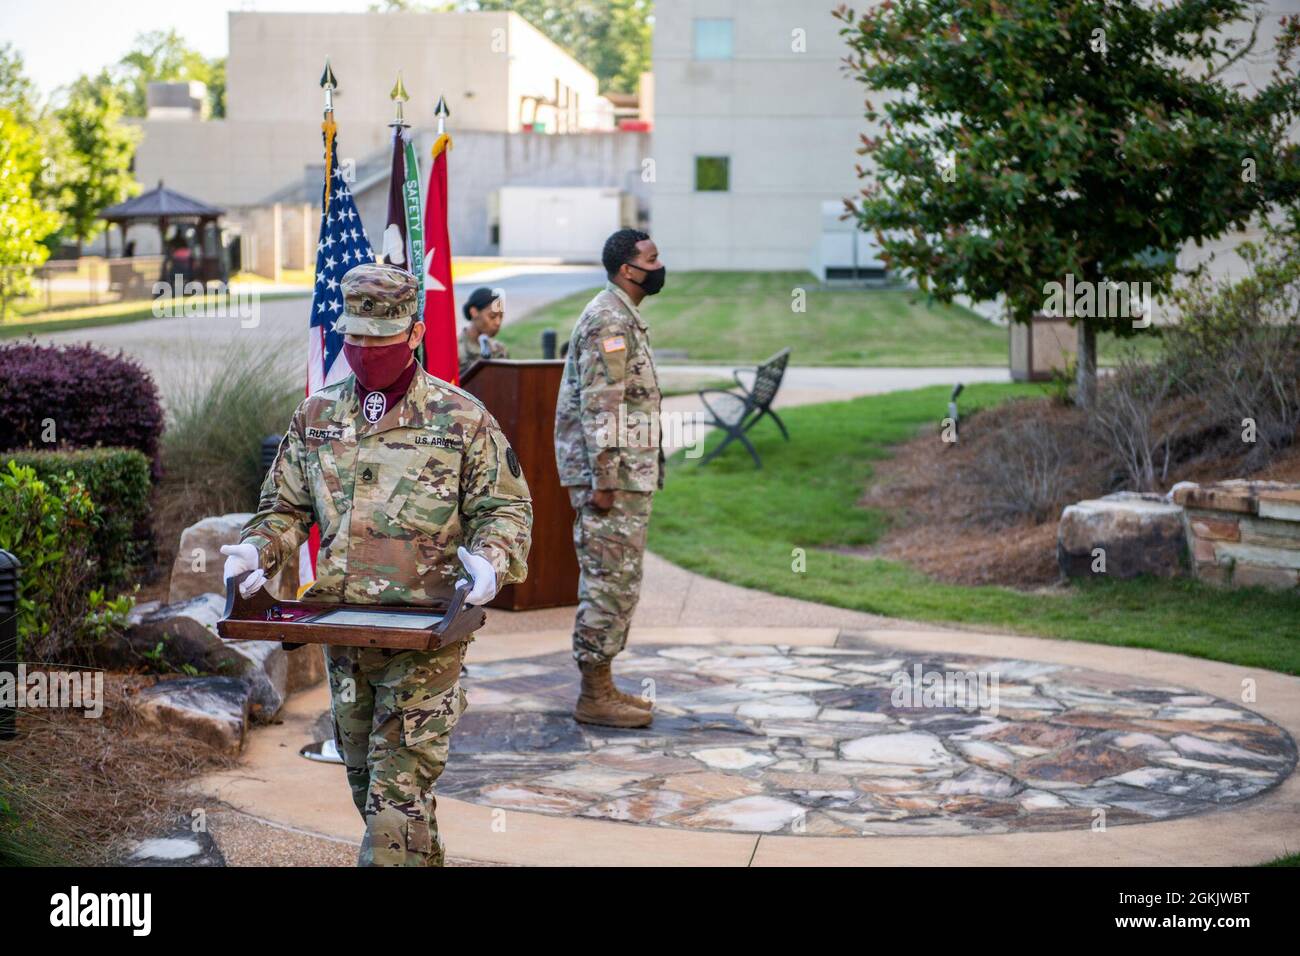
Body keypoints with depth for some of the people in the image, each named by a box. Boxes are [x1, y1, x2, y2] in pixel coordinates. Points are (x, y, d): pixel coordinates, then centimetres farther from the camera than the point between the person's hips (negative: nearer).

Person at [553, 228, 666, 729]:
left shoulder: (623, 319, 18)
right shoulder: (610, 320, -16)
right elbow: (599, 406, -21)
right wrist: (603, 480, -23)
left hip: (627, 475, 11)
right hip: (612, 477, -11)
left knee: (613, 583, 14)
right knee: (612, 584, -7)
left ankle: (602, 687, 20)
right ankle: (594, 697, -2)